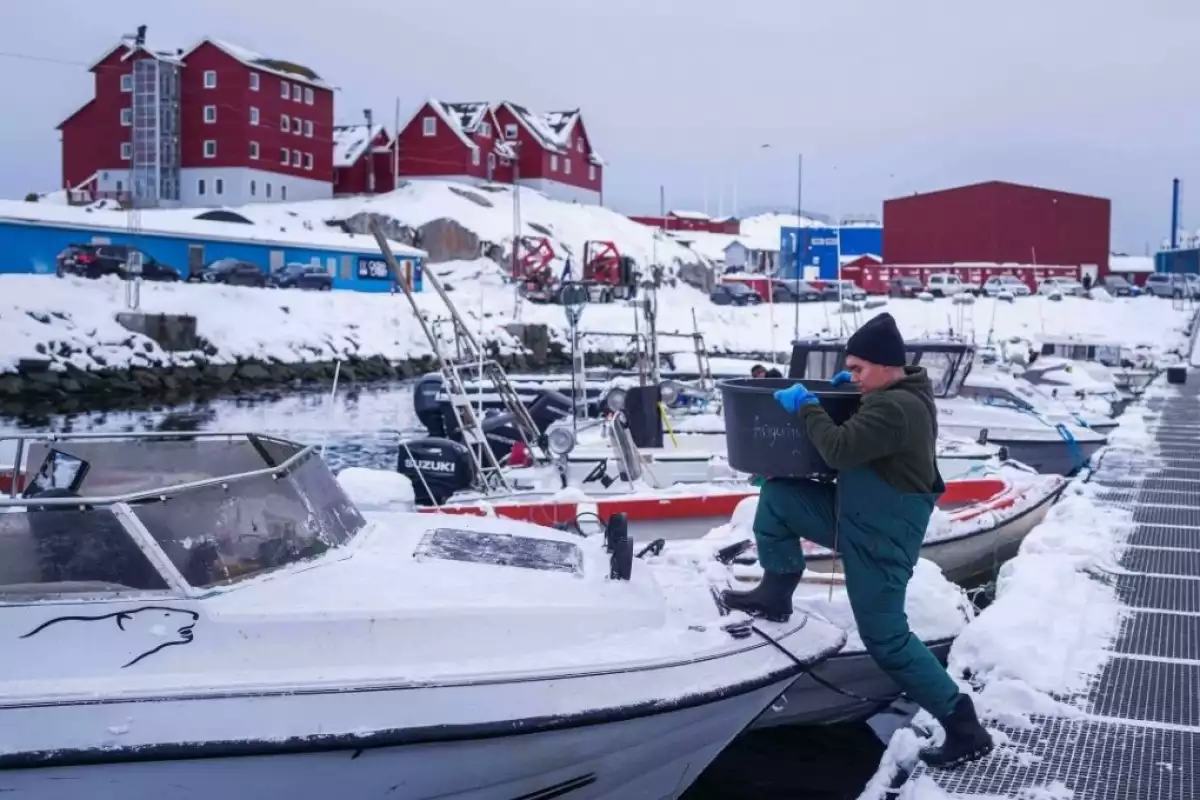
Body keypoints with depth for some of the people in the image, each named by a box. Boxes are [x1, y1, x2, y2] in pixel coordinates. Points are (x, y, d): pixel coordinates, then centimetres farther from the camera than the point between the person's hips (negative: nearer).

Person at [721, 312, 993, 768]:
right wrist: (853, 386, 7)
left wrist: (805, 406, -17)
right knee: (777, 495, 5)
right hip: (855, 515, 10)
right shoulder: (905, 392, 6)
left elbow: (840, 449, -32)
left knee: (886, 638, -1)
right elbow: (860, 441, 25)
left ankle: (964, 729, 9)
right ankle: (777, 593, 15)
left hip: (881, 537, -10)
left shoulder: (895, 409, -27)